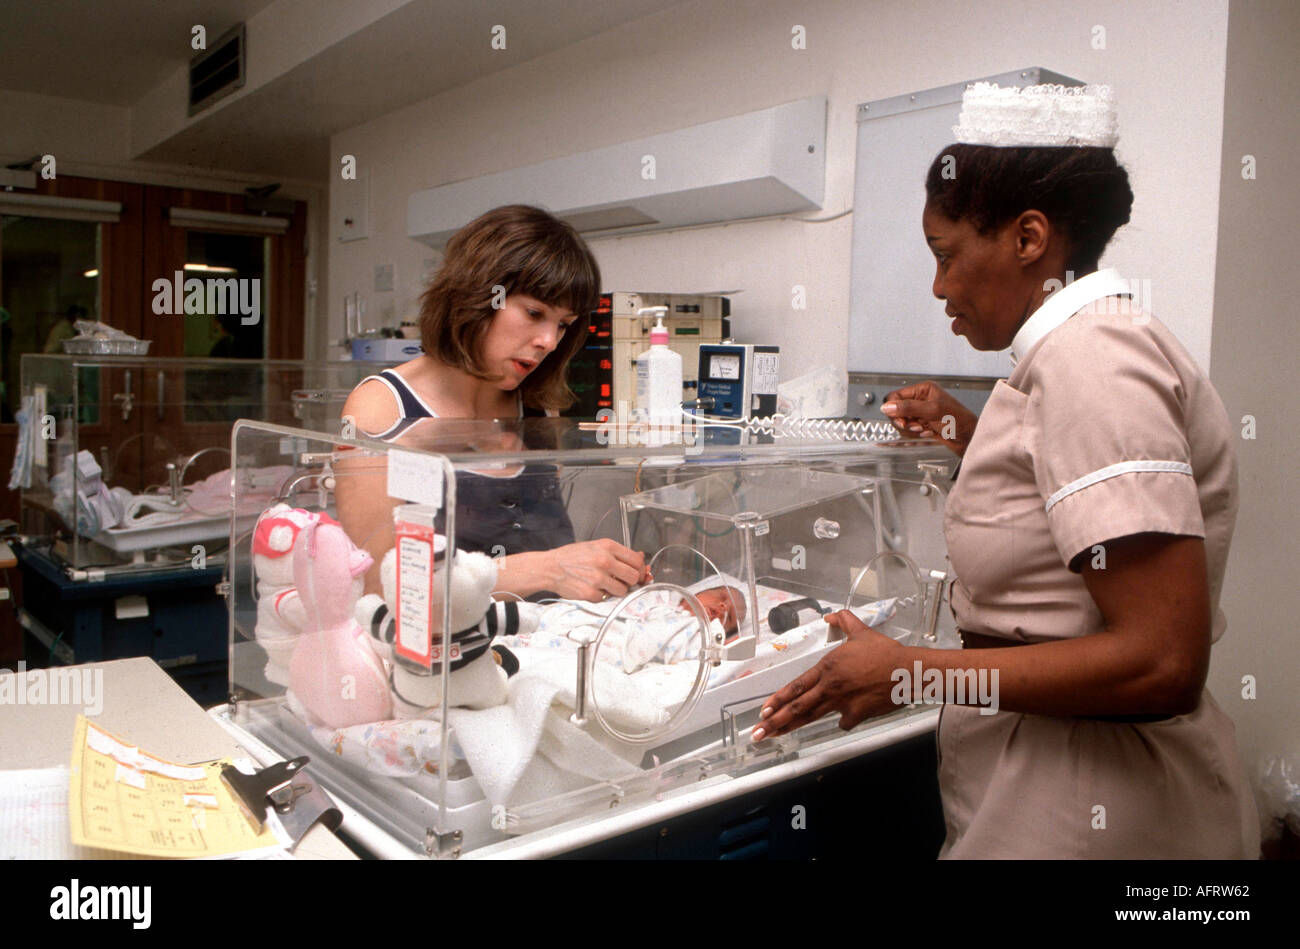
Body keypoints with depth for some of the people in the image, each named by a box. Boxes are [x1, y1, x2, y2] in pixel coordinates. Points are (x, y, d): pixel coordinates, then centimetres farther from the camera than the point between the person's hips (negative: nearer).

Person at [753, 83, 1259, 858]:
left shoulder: (1090, 357, -22)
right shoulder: (1095, 343, 8)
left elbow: (1162, 661, -26)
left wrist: (912, 672, -22)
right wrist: (972, 438, 12)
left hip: (1084, 816, -9)